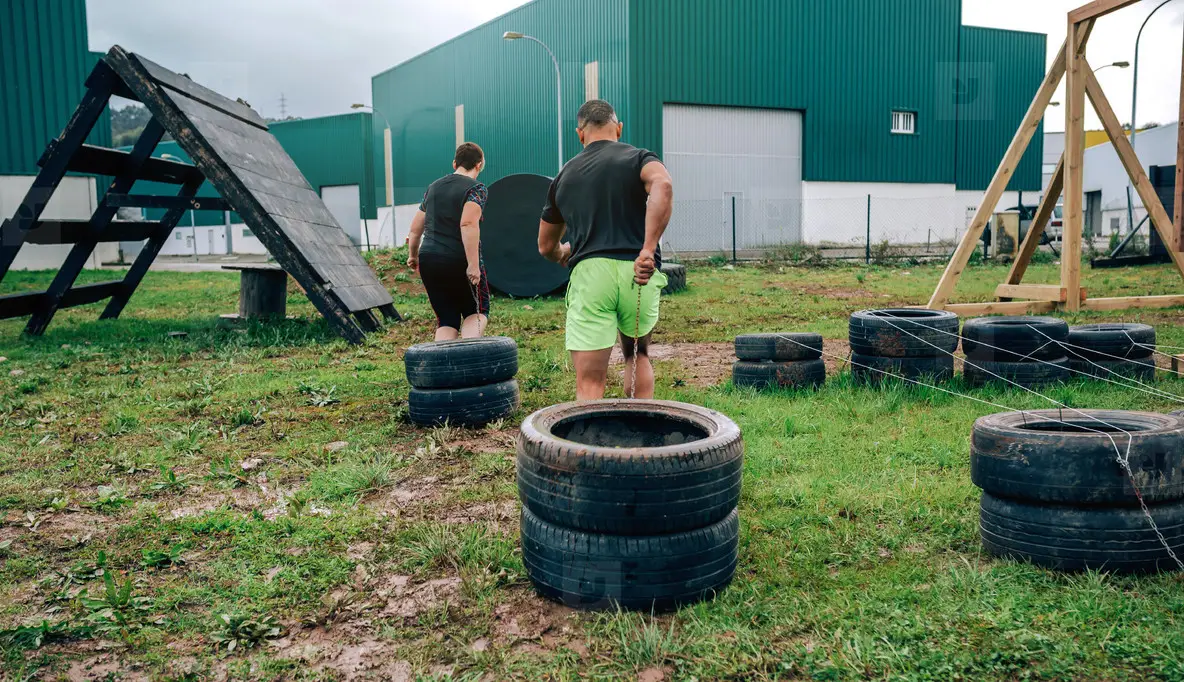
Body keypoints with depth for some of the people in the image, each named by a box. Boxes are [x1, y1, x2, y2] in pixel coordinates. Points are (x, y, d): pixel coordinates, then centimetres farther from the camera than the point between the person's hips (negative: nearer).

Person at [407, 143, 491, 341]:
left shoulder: (433, 187, 15)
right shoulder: (477, 189, -4)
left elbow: (415, 228, 19)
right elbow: (468, 224, -21)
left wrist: (413, 255, 34)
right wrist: (474, 264, -23)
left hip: (429, 260, 5)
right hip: (459, 262, -5)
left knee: (446, 319, 13)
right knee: (477, 311, 13)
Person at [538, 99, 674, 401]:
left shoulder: (565, 175, 19)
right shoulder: (638, 158, 9)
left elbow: (546, 247, 28)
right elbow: (663, 186, -17)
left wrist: (563, 254, 51)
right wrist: (648, 249, -19)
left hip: (588, 273, 0)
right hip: (637, 274, 0)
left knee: (589, 383, -1)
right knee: (638, 354, 26)